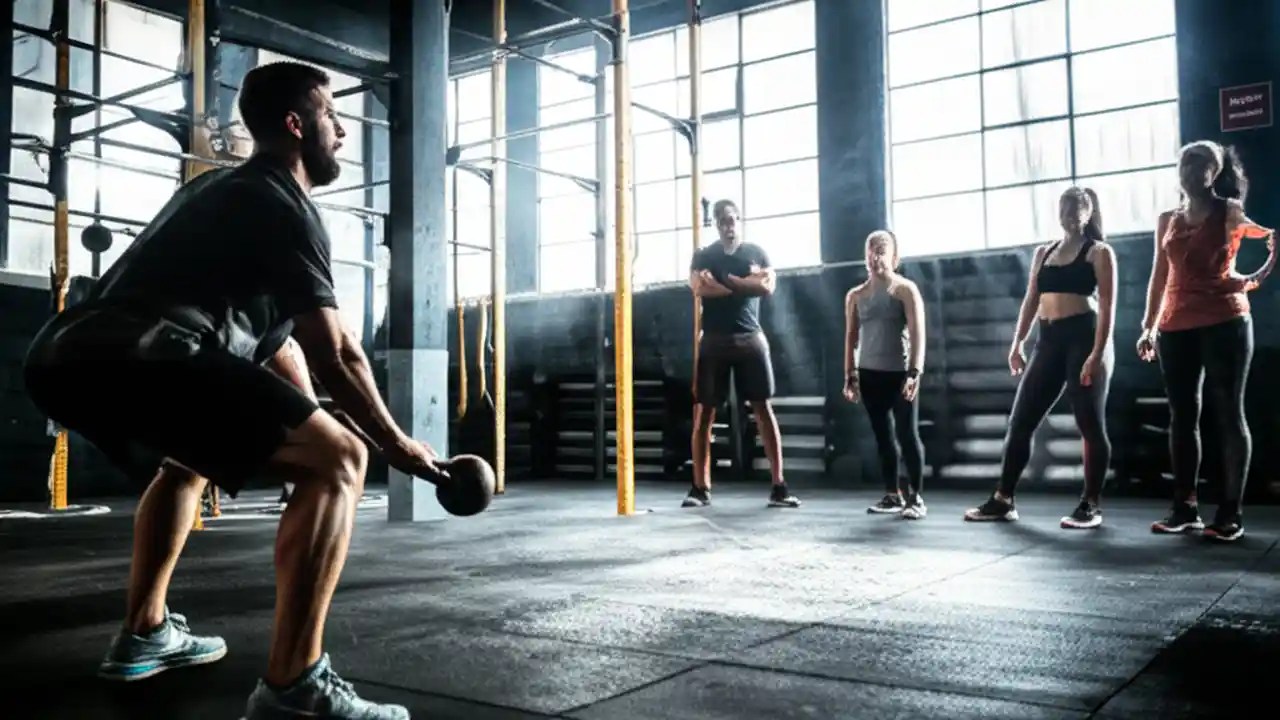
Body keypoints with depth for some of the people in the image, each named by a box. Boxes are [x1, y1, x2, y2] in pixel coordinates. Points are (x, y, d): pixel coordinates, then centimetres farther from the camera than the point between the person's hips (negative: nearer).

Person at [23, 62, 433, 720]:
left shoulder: (229, 190, 32)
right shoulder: (284, 206, 3)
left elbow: (272, 332, 37)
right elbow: (333, 352, 0)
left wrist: (304, 420, 40)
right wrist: (396, 443, 12)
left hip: (66, 355, 11)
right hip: (132, 359, -10)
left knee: (188, 458, 38)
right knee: (336, 460, -11)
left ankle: (144, 634, 40)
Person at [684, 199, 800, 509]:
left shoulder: (756, 252, 10)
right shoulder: (703, 255, 9)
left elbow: (768, 287, -8)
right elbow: (699, 287, -12)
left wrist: (724, 280, -9)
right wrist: (746, 283, -9)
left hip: (750, 338, 0)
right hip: (714, 340, 0)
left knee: (764, 408, -3)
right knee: (703, 413, 0)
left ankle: (778, 487, -1)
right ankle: (701, 488, 7)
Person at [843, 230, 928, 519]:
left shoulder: (905, 289, -3)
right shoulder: (855, 296, 10)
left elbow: (917, 333, -11)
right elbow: (851, 337, 11)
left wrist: (915, 372, -20)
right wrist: (850, 376, 6)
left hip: (899, 373, -4)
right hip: (870, 374, 4)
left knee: (907, 434, -4)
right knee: (883, 436, 8)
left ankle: (916, 497, 2)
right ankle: (893, 495, 16)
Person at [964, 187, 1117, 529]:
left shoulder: (1100, 252, 2)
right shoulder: (1043, 253, 18)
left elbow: (1107, 306, -7)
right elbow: (1031, 299, 16)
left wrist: (1098, 353, -18)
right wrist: (1017, 343, 6)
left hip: (1084, 338, -6)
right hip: (1049, 341, 6)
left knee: (1090, 424, -2)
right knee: (1021, 421, 3)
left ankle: (1091, 505, 7)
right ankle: (1003, 499, 9)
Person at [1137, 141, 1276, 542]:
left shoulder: (1231, 212, 2)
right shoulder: (1167, 221, 15)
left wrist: (1258, 277, -7)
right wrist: (1149, 327, 13)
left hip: (1224, 322, -5)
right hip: (1176, 327, 5)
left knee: (1228, 413, -3)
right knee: (1182, 416, 4)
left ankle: (1231, 514, -2)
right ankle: (1185, 509, 9)